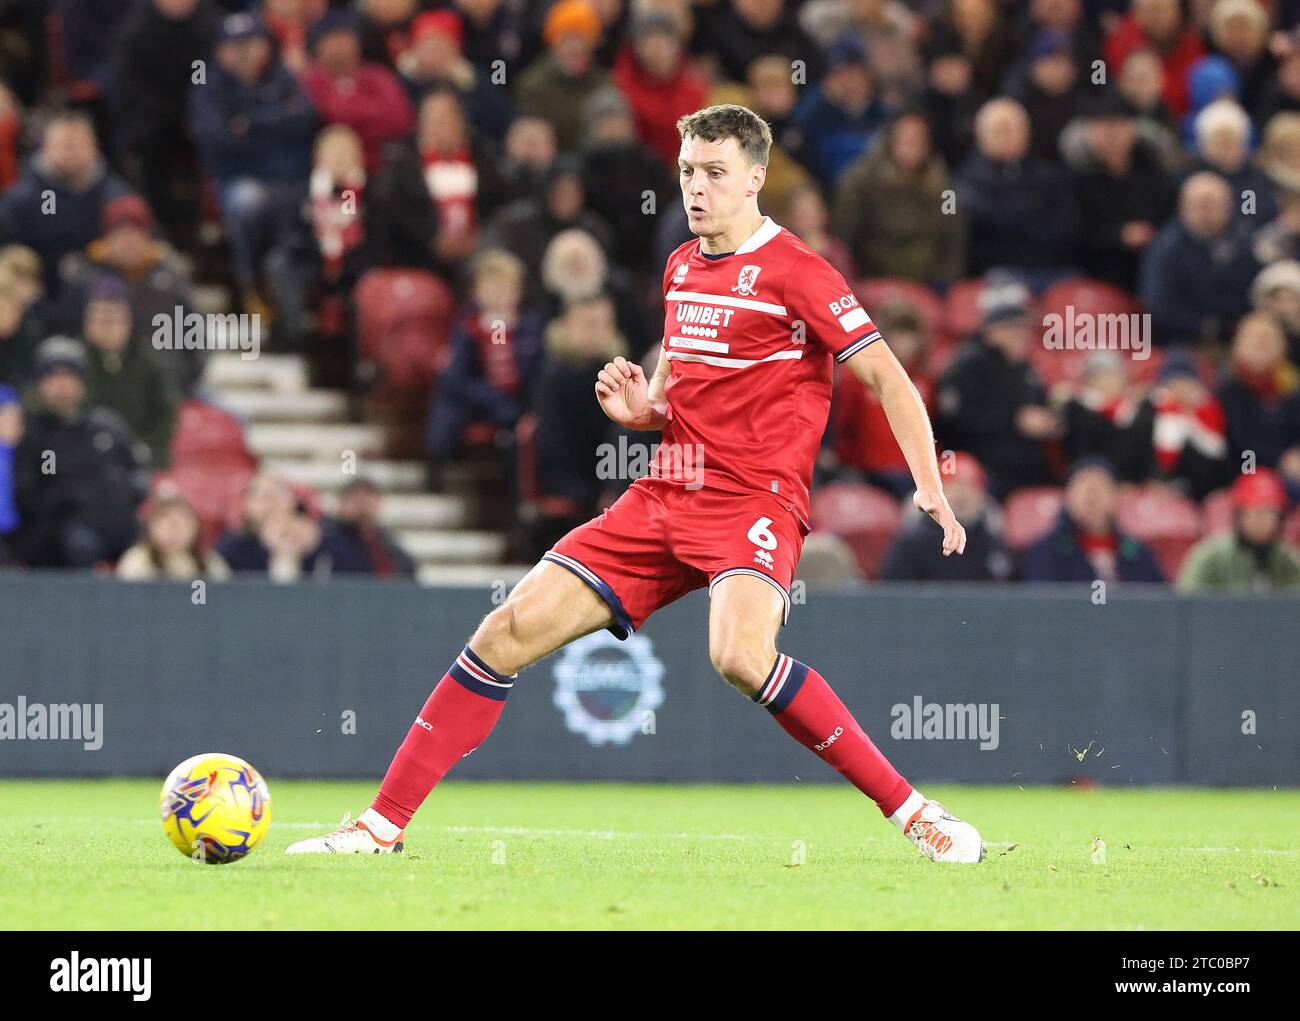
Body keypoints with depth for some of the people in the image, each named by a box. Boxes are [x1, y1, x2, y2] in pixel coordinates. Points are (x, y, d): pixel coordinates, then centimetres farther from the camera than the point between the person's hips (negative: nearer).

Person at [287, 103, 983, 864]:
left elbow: (888, 378, -7)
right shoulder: (682, 267, 15)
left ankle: (911, 810, -22)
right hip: (666, 496, 7)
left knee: (740, 655, -35)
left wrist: (930, 487, -18)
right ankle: (383, 823, 5)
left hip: (754, 501, -7)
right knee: (509, 632, -2)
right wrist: (640, 408, 5)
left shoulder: (795, 272, -8)